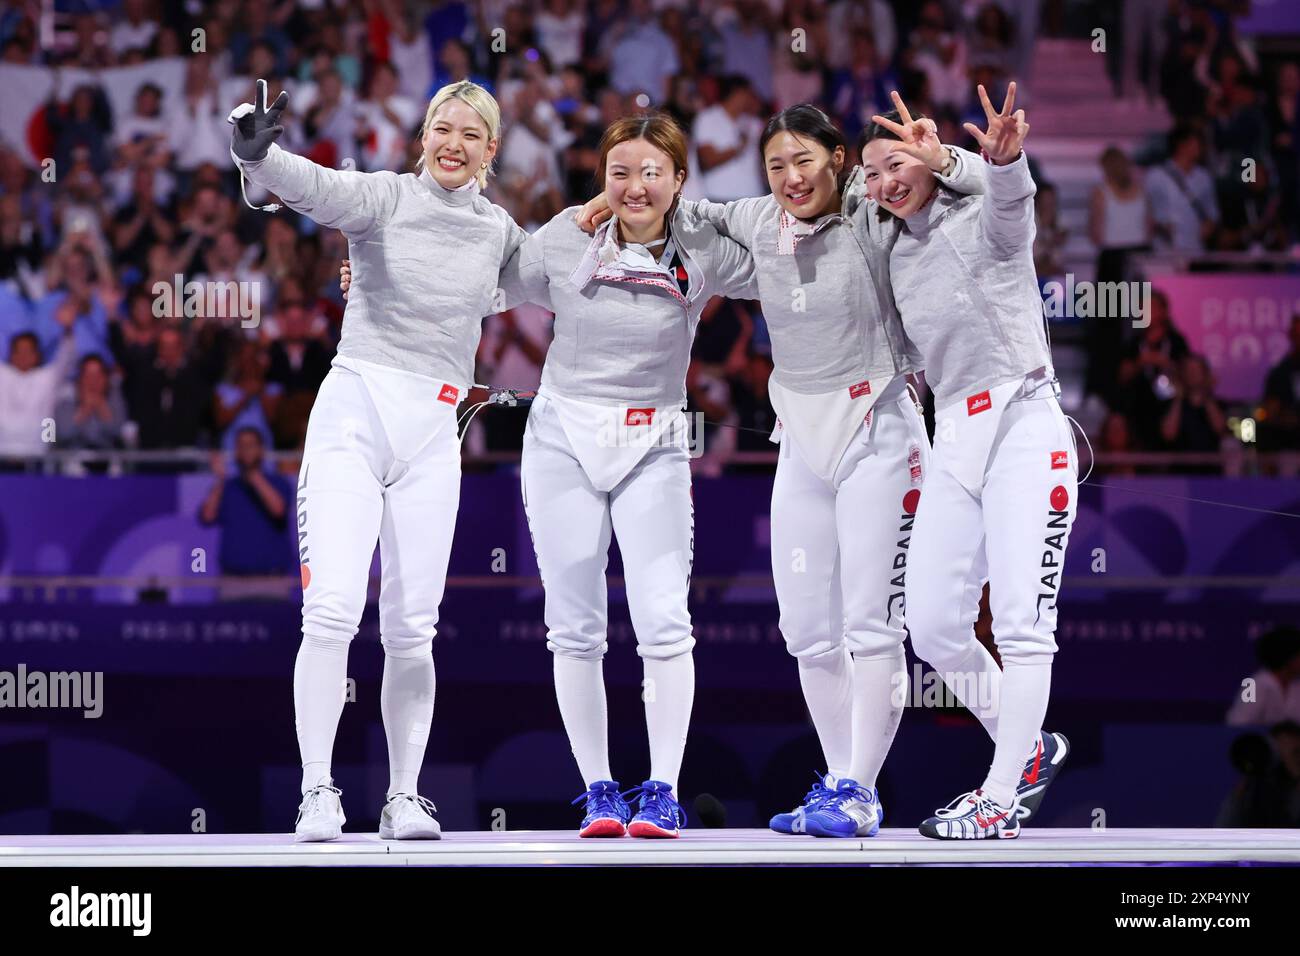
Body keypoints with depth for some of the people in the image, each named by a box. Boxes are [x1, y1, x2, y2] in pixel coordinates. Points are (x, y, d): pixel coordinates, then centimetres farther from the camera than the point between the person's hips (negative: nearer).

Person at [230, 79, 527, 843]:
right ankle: (318, 793, -7)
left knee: (412, 628, 3)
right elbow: (316, 187, -22)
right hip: (354, 412, -3)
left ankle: (405, 798, 12)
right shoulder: (386, 198, -2)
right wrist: (257, 152, -40)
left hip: (431, 436, 3)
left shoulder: (499, 230, 11)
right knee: (333, 610, -13)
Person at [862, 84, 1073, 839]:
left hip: (1023, 429, -8)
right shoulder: (901, 258, 15)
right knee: (934, 629, 3)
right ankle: (1031, 752, 22)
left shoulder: (985, 224, -6)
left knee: (1022, 623, -11)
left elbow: (1011, 202, -31)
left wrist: (1006, 161, -53)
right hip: (954, 443, 8)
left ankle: (1001, 801, -9)